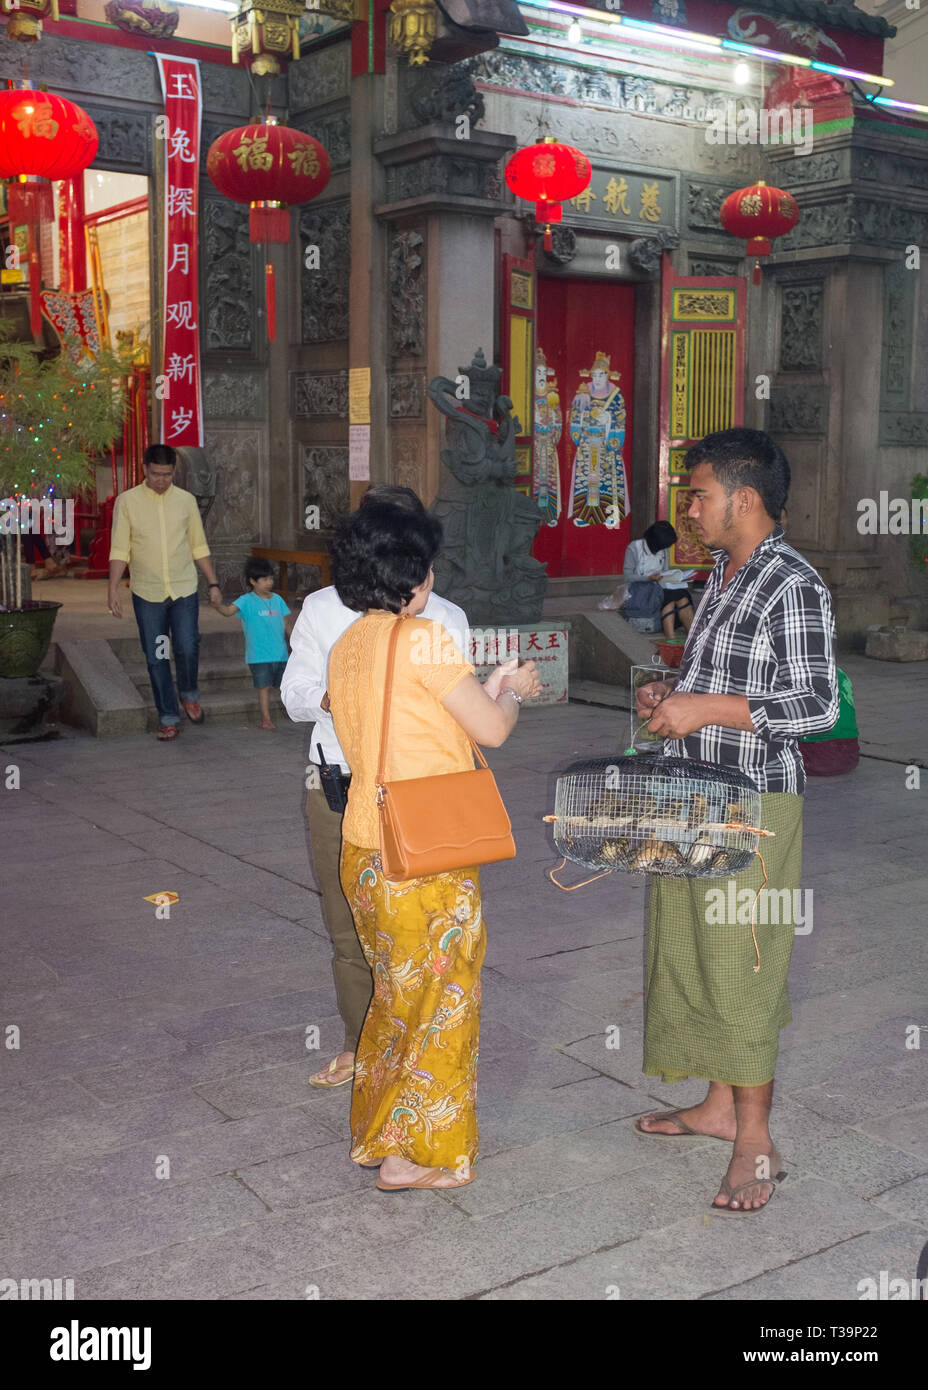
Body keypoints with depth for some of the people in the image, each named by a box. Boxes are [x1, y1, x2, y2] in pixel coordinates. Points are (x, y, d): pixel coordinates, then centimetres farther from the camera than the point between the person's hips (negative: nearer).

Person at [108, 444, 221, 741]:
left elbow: (199, 547, 11)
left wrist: (213, 583, 8)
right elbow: (119, 550, -3)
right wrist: (113, 589, -10)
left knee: (187, 648, -10)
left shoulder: (186, 500, 3)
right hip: (147, 594, 0)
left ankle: (189, 694, 19)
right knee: (156, 658, 2)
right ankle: (168, 718, 13)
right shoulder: (127, 501, -2)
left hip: (184, 590, 1)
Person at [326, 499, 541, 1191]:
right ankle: (412, 1154, 16)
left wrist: (486, 690, 18)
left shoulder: (346, 648, 10)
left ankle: (375, 1131, 33)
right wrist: (511, 692, 7)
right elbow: (492, 730, -14)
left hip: (366, 848, 8)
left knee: (397, 992, 22)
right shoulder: (421, 637, -16)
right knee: (442, 1000, 7)